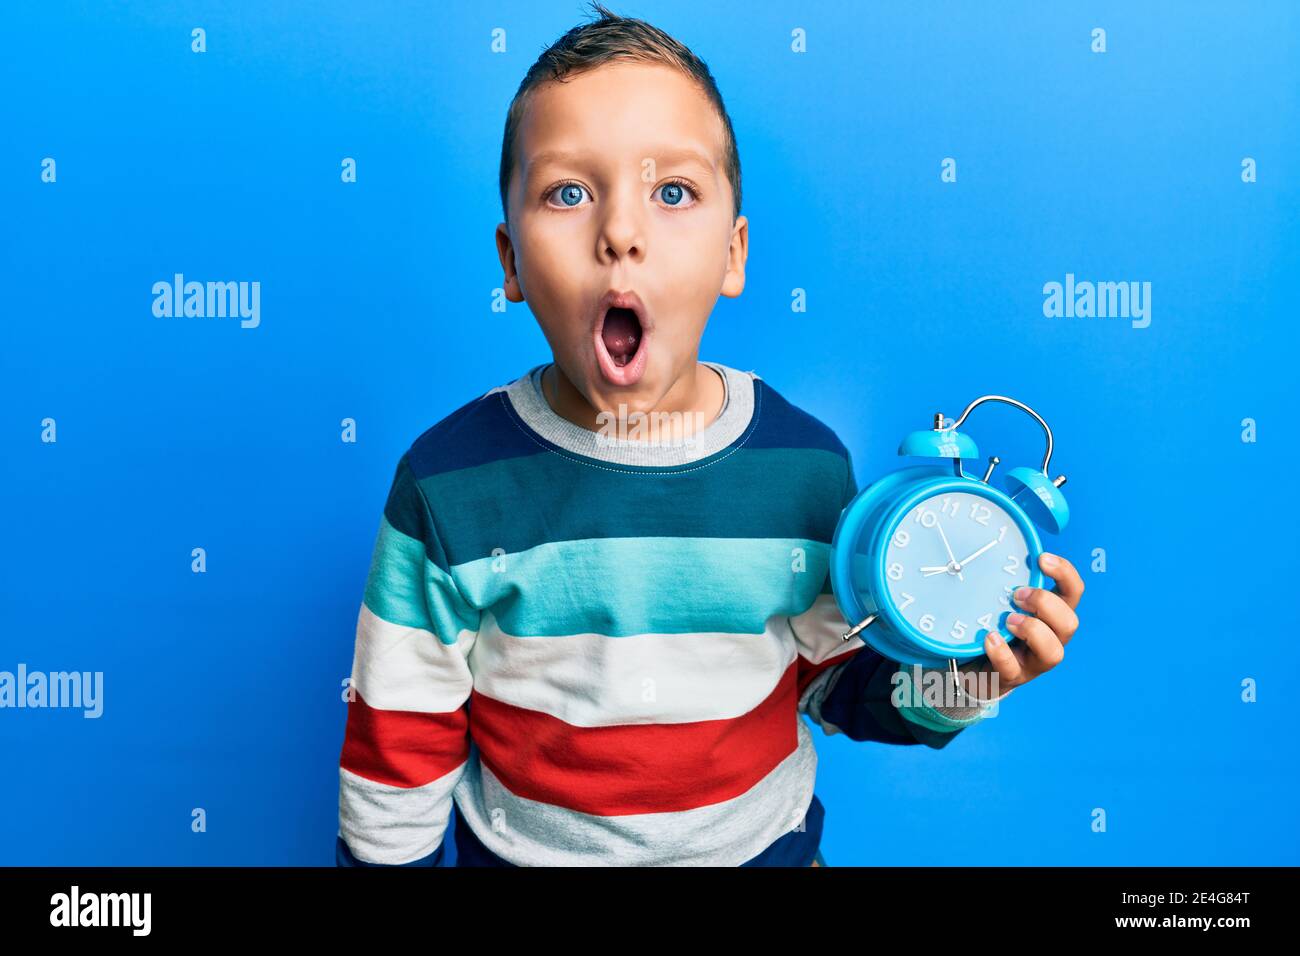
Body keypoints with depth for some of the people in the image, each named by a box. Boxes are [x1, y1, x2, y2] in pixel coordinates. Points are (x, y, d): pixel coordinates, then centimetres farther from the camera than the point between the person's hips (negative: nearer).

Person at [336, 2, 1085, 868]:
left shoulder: (807, 464, -15)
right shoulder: (449, 484, -21)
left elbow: (836, 681, -3)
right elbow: (398, 747, -10)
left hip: (763, 841, 2)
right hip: (524, 850, -1)